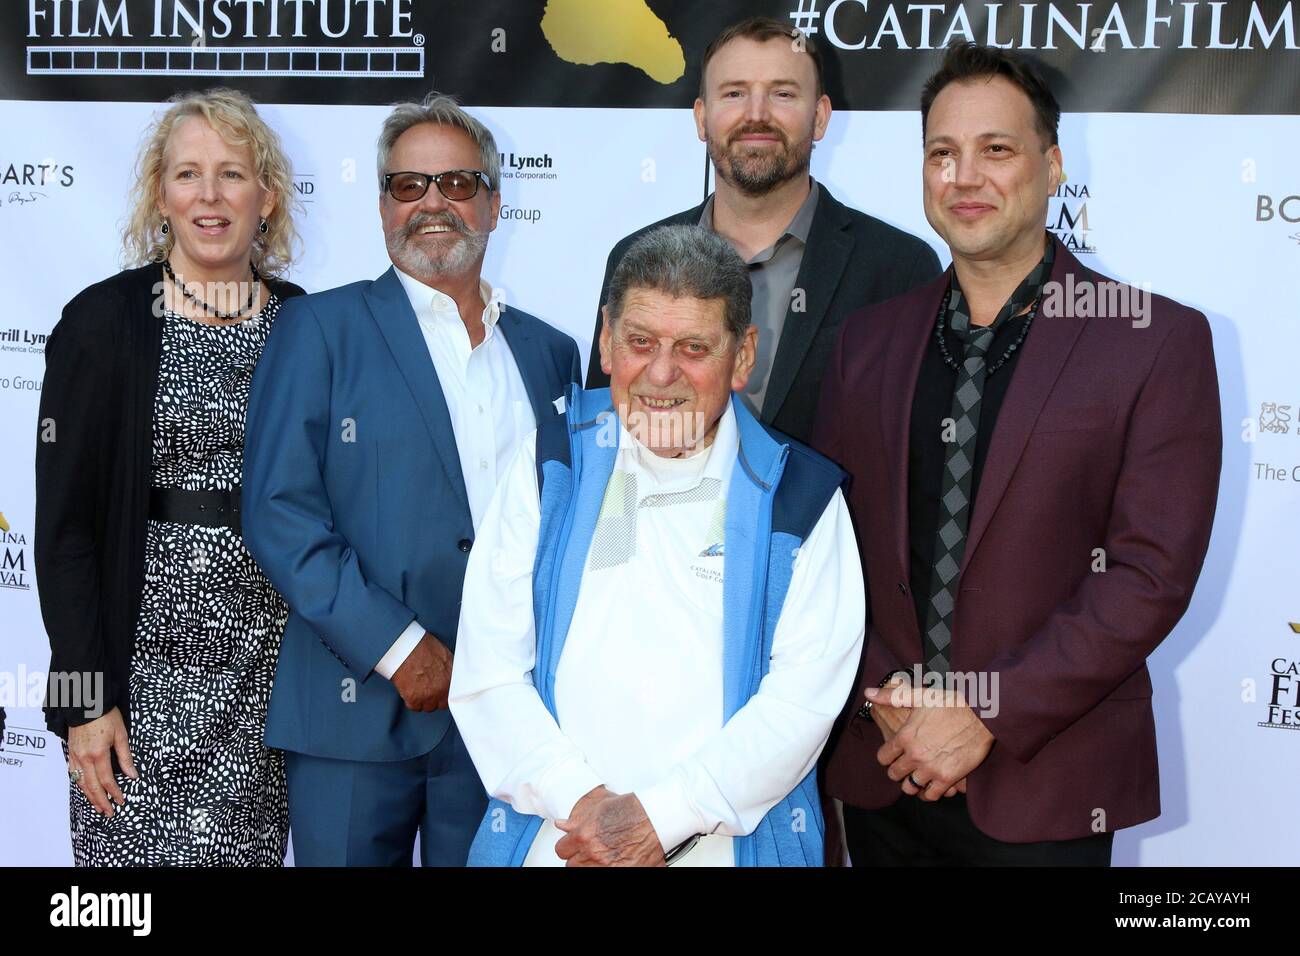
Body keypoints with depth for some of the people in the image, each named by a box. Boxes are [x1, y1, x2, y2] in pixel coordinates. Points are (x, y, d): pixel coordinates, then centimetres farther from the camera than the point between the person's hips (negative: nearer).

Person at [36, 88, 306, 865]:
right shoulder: (103, 322, -3)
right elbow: (64, 522, -5)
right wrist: (83, 698, -10)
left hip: (276, 660, 3)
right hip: (145, 660, -3)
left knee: (254, 849, 8)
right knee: (132, 847, 0)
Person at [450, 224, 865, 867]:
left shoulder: (800, 495, -3)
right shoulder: (552, 465, 1)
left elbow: (804, 694, -11)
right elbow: (487, 672, -5)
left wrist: (661, 816, -19)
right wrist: (578, 800, -17)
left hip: (727, 843, -1)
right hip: (553, 839, 1)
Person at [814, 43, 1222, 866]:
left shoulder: (1159, 341, -6)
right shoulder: (869, 340, 6)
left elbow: (1152, 573, -12)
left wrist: (989, 719, -15)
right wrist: (886, 698, -8)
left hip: (1045, 792, -3)